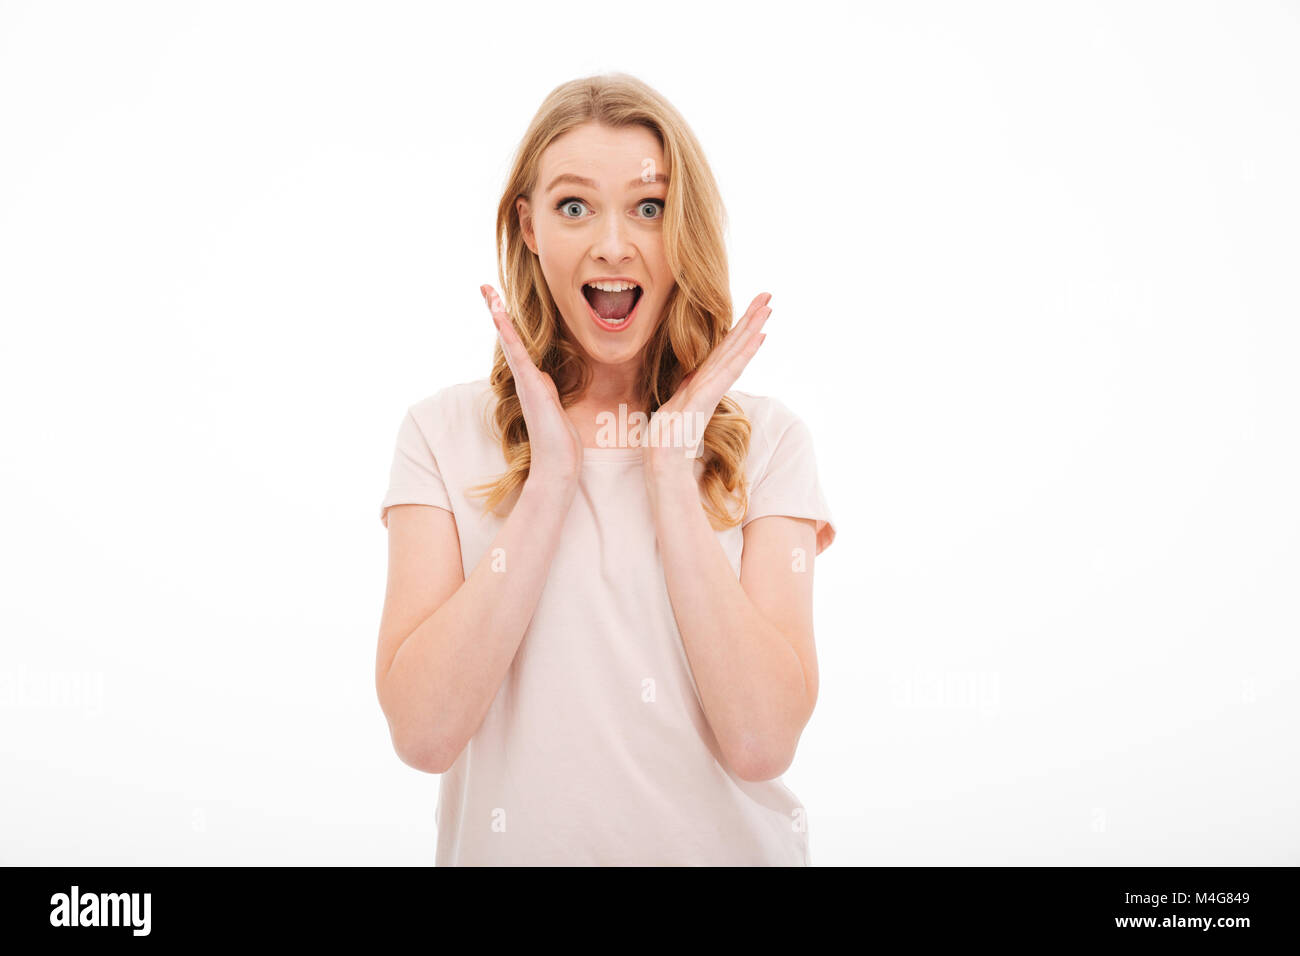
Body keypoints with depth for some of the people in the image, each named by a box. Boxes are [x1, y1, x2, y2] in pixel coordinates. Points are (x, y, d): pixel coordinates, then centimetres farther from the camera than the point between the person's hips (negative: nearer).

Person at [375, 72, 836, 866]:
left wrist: (671, 468, -18)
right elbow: (424, 733, -17)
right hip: (512, 844, 0)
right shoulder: (444, 433, -6)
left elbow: (761, 743, -17)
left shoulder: (767, 439, -7)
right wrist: (551, 474, -18)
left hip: (726, 843, 0)